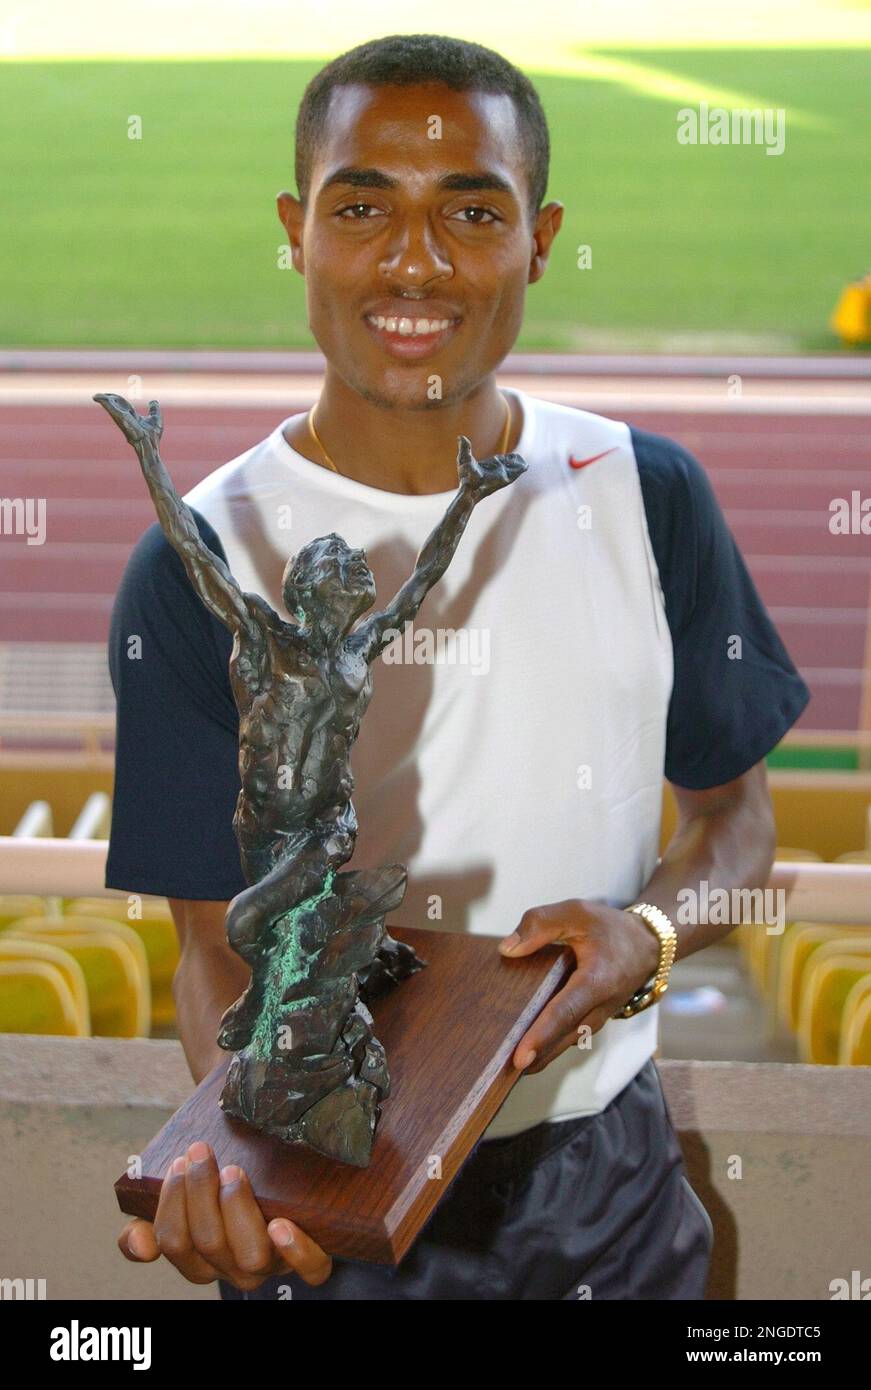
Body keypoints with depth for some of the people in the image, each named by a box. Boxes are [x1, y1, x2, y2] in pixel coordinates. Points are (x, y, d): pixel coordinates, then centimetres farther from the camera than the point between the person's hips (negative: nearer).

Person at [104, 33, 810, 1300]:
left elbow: (734, 811, 4)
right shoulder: (201, 566, -13)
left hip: (607, 1162, 3)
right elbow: (218, 942, -11)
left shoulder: (645, 496, -5)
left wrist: (649, 933, -18)